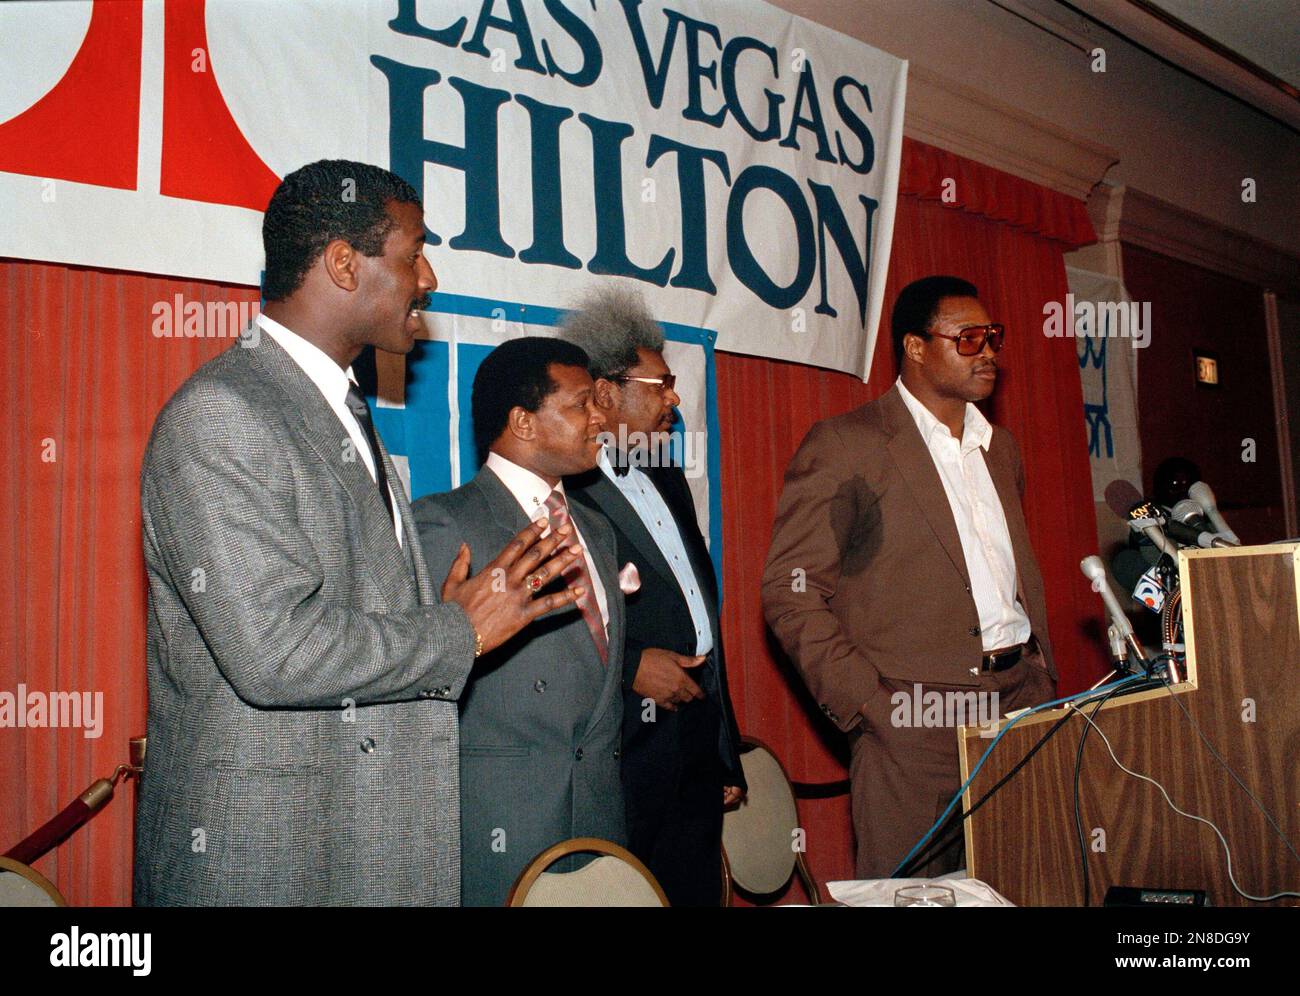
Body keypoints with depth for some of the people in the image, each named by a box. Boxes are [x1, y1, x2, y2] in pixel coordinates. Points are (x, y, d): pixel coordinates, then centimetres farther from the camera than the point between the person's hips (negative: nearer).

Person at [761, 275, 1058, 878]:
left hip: (1022, 701, 7)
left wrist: (1044, 680, 14)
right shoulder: (843, 445, -6)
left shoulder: (1000, 447, 17)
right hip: (912, 722, -6)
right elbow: (791, 591, -11)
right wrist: (865, 705, -16)